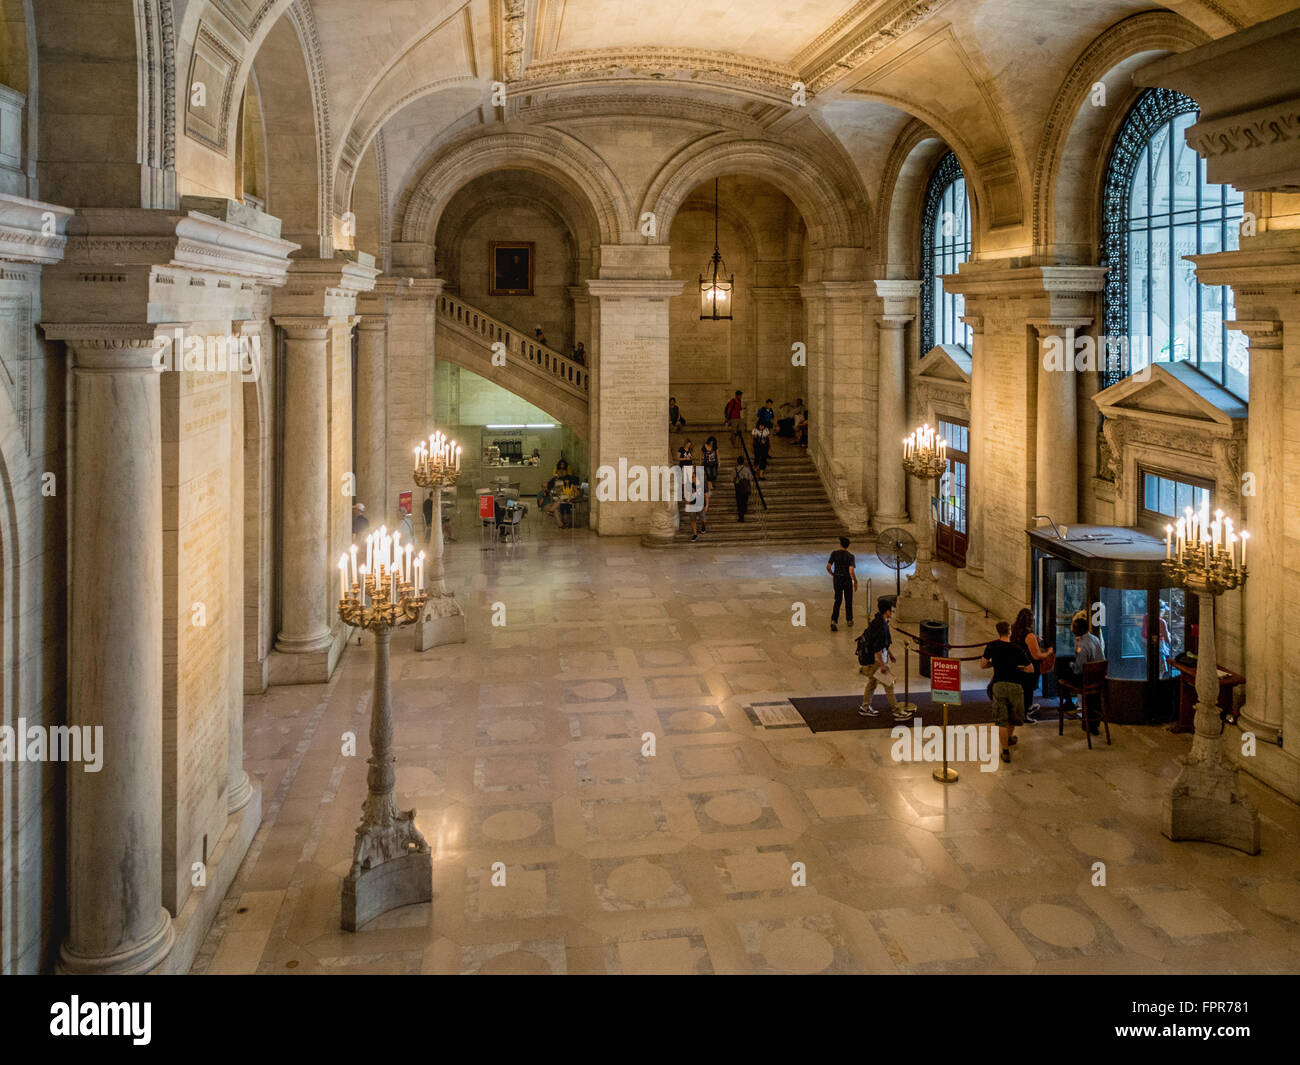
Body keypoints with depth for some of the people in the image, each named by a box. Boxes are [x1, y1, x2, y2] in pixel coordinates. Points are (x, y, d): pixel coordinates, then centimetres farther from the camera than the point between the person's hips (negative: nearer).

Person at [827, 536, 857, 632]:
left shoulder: (834, 554, -8)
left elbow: (828, 567, -8)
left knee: (837, 601, 9)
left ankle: (834, 620, -8)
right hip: (847, 580, -2)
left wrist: (832, 574, 11)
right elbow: (851, 571, -22)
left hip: (837, 580, 2)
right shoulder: (850, 556, -14)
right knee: (848, 601, 18)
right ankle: (849, 620, 31)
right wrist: (855, 581, -8)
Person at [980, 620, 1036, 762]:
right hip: (1015, 685, 0)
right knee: (1014, 714, 25)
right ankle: (1010, 737, 47)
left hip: (999, 685, 0)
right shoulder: (1018, 650, -7)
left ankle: (1006, 751, 0)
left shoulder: (992, 646, -2)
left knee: (1002, 720, 3)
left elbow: (982, 665, 5)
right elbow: (1030, 669, -1)